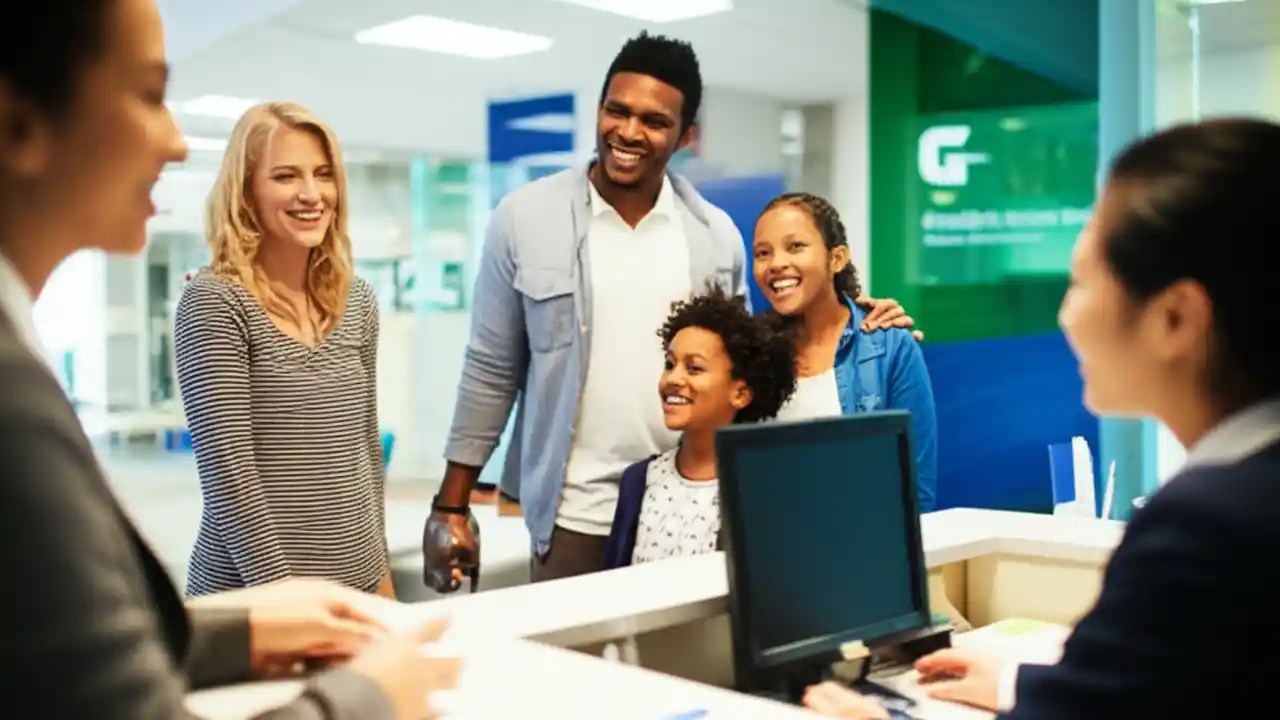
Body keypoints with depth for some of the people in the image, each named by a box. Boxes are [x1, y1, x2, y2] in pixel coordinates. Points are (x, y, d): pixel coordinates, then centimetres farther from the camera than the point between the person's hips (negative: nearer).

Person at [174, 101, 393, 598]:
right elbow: (227, 472, -15)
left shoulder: (357, 303, 6)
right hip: (252, 595, -5)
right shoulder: (213, 302, -11)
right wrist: (281, 591, -17)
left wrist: (381, 568, 13)